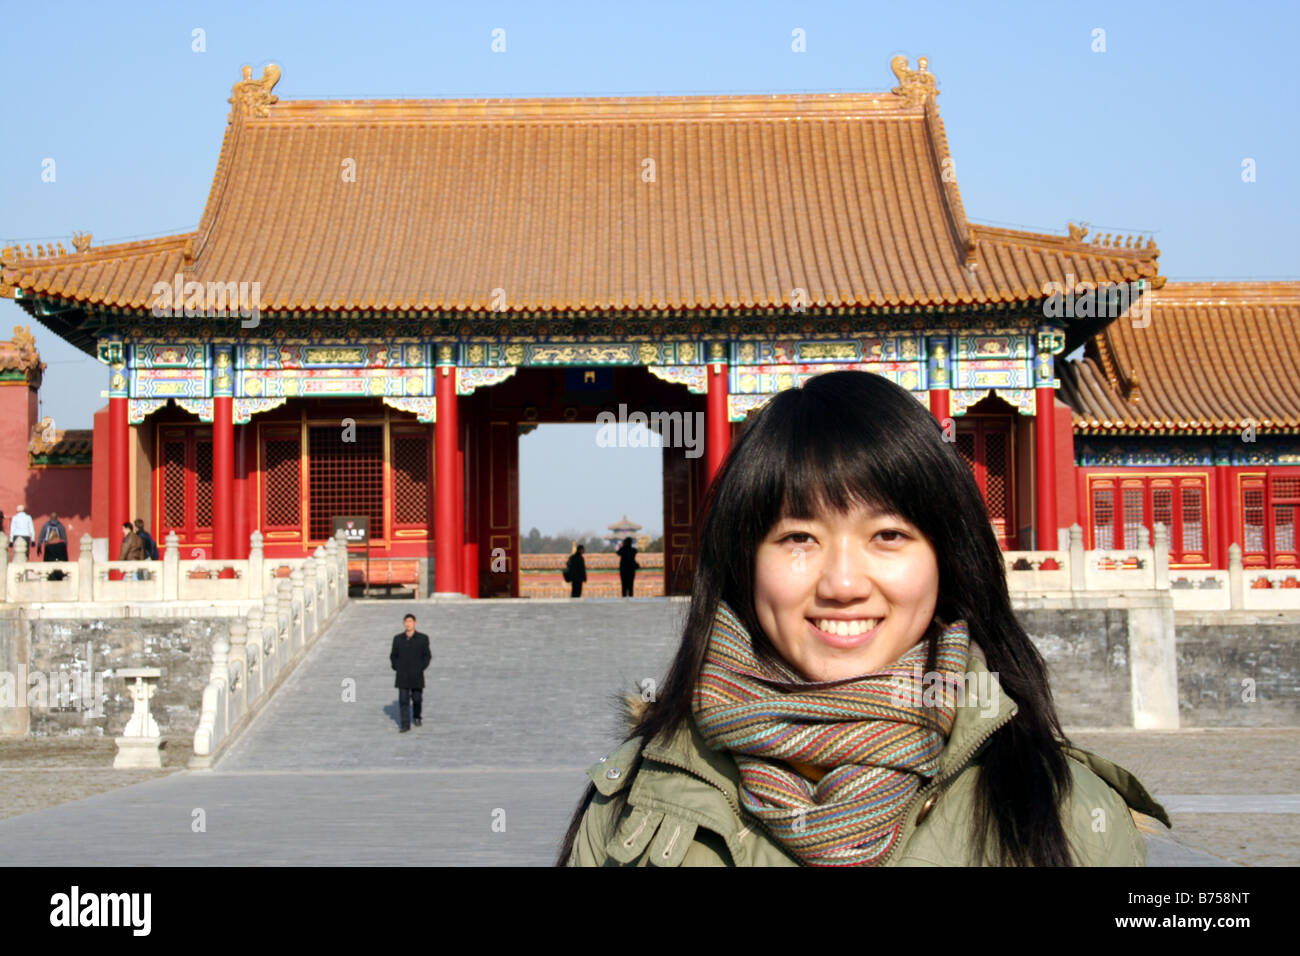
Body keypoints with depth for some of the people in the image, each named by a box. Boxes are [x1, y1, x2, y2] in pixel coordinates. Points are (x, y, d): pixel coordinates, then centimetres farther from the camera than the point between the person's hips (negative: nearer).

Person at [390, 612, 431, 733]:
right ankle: (405, 725, -3)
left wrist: (421, 668, -6)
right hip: (402, 676, 1)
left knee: (417, 698, 8)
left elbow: (427, 655, 3)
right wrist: (396, 667, 0)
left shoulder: (422, 638, -2)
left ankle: (417, 716, 36)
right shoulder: (398, 638, 4)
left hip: (416, 676, -1)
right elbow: (393, 655, 12)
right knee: (403, 700, -5)